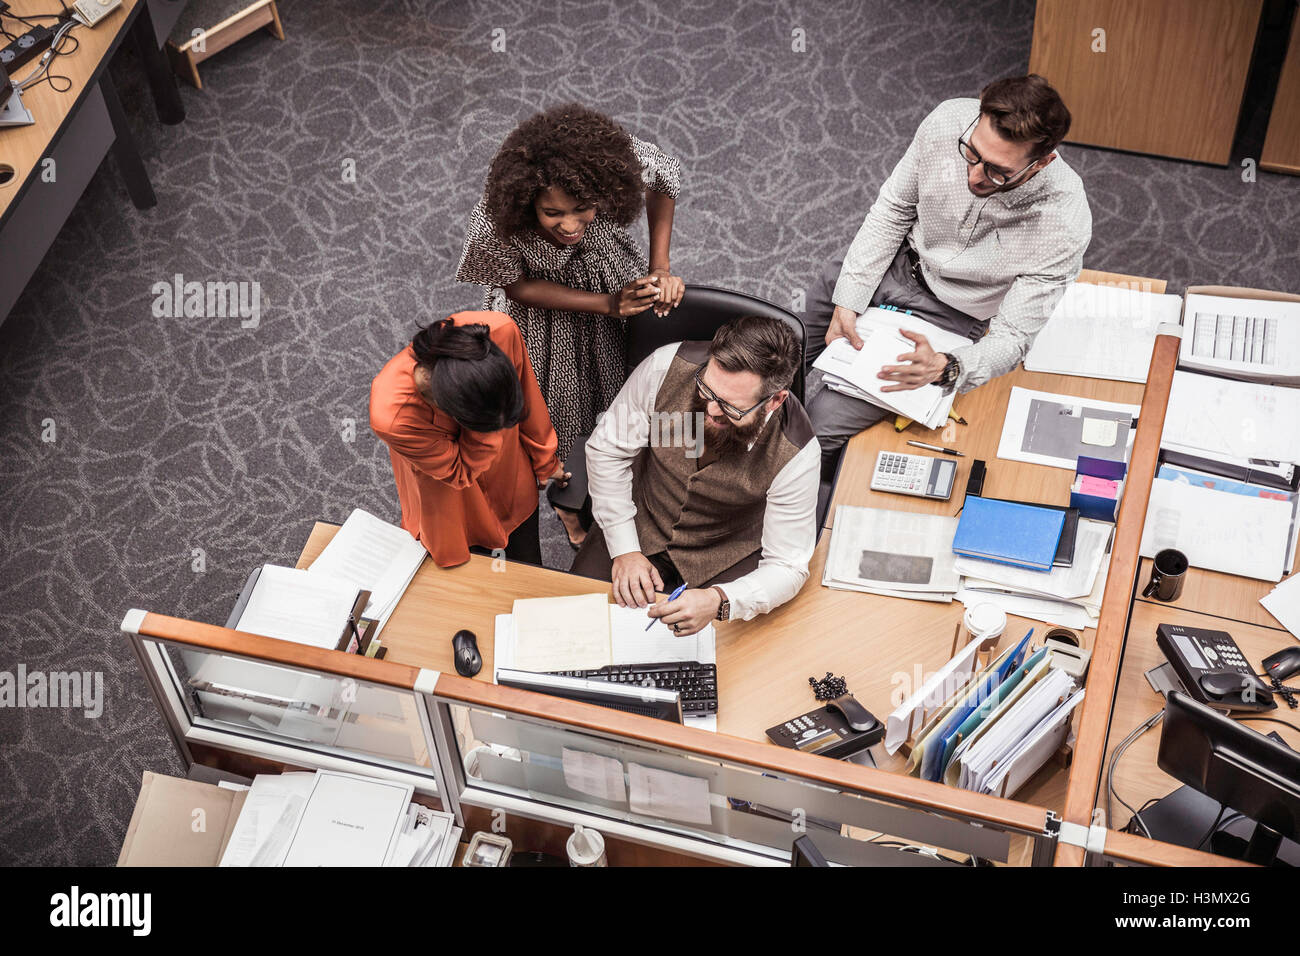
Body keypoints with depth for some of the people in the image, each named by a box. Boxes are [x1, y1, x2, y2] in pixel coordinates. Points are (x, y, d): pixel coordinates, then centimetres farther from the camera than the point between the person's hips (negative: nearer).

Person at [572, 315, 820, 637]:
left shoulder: (797, 456, -31)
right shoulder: (667, 366, -28)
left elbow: (787, 567, -21)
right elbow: (608, 448, -11)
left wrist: (718, 602, -41)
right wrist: (624, 550, -15)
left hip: (727, 557, -1)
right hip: (640, 527, 2)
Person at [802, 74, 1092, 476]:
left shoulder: (1064, 224, -32)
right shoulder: (949, 121, -24)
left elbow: (1012, 337, -24)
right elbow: (893, 208, -7)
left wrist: (944, 368, -44)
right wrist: (847, 302, -11)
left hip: (946, 315, -4)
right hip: (894, 262, 4)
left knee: (824, 421, -15)